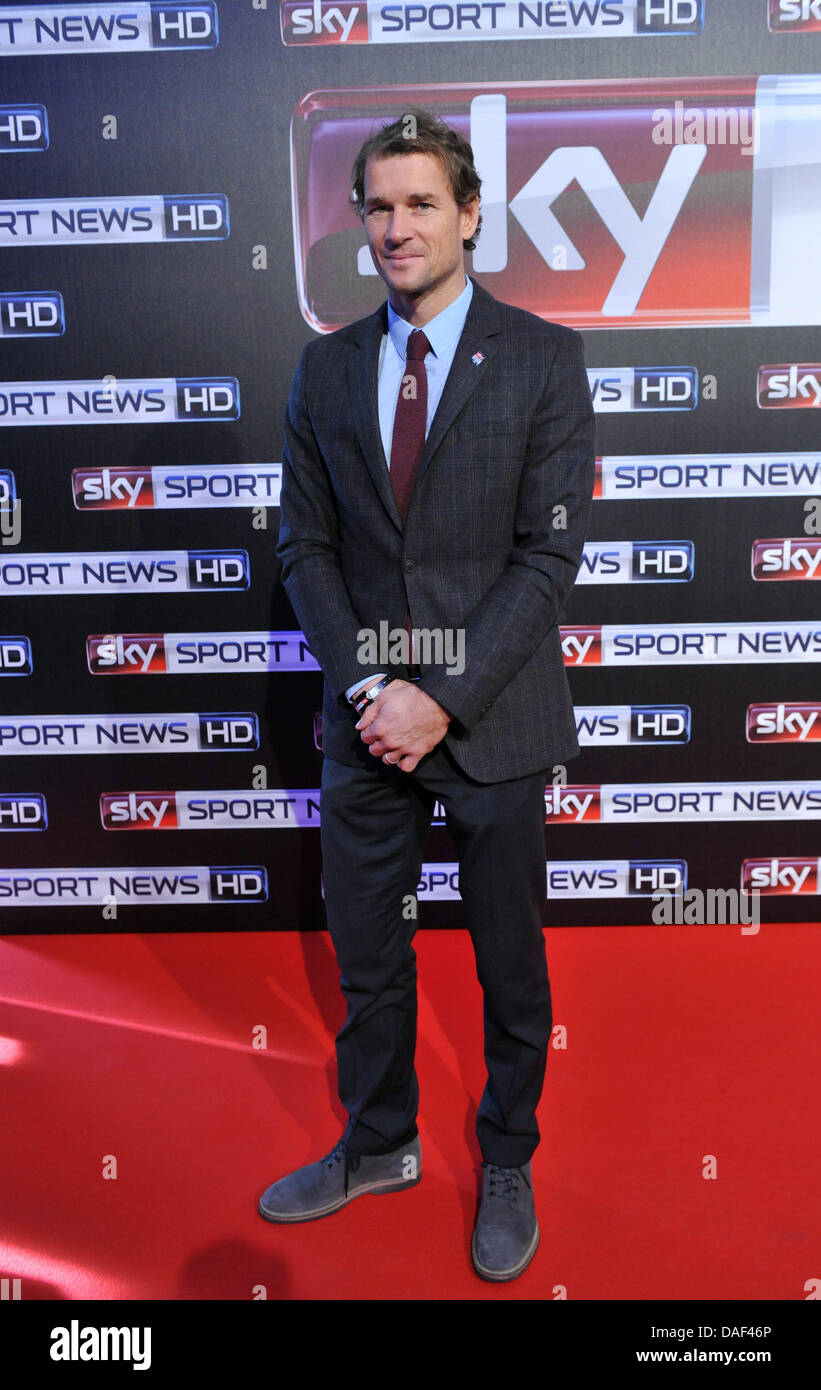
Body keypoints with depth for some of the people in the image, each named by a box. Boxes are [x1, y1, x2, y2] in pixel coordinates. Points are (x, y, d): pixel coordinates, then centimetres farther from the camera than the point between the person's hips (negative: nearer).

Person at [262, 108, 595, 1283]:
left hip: (493, 718, -3)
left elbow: (551, 551, -10)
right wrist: (366, 687, -9)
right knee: (366, 954, 16)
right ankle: (378, 1145, 41)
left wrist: (444, 700, -16)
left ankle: (507, 1165, 37)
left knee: (512, 965, 13)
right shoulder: (325, 369, 6)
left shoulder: (543, 358, -4)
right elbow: (306, 545, 4)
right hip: (367, 721, 3)